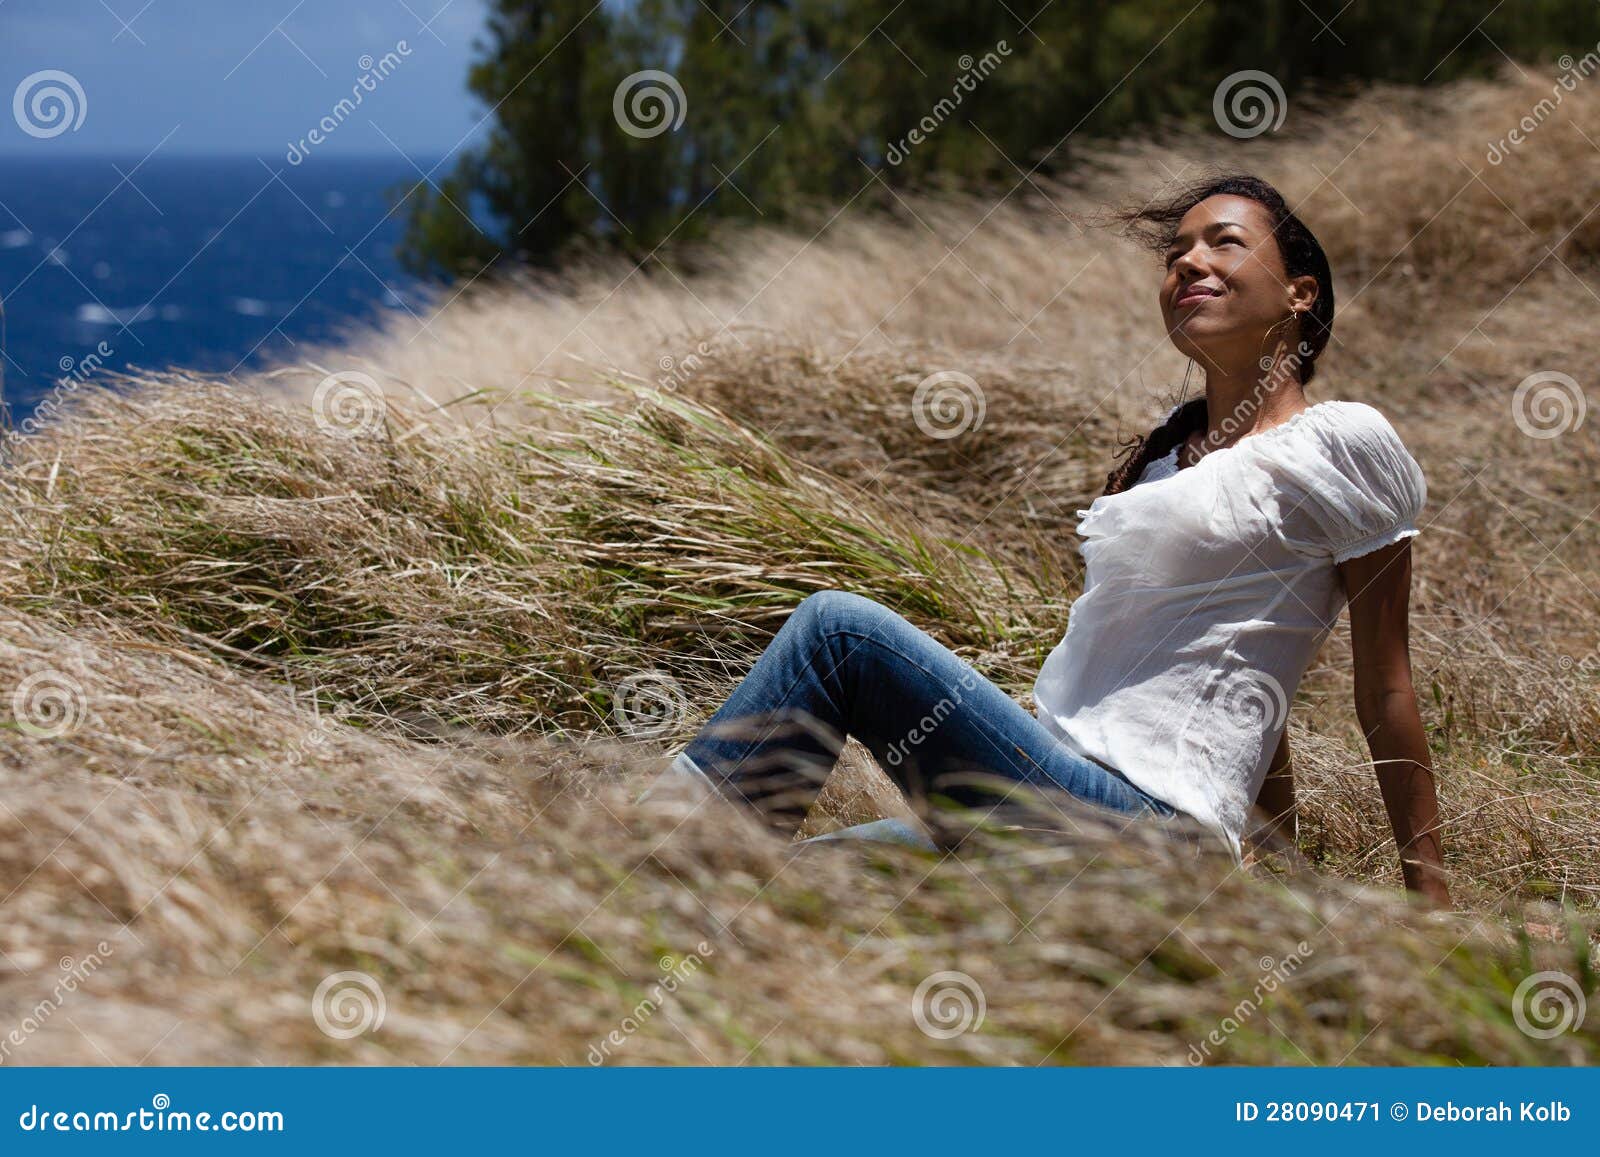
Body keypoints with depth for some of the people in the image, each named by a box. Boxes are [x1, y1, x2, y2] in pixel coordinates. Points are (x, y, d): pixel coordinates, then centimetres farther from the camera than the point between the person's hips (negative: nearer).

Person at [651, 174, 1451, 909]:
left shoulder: (1340, 443, -2)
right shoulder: (1168, 448, 22)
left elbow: (1386, 691, -1)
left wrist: (1430, 897, 0)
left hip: (1145, 820, -8)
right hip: (1059, 791, 8)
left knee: (838, 627, -17)